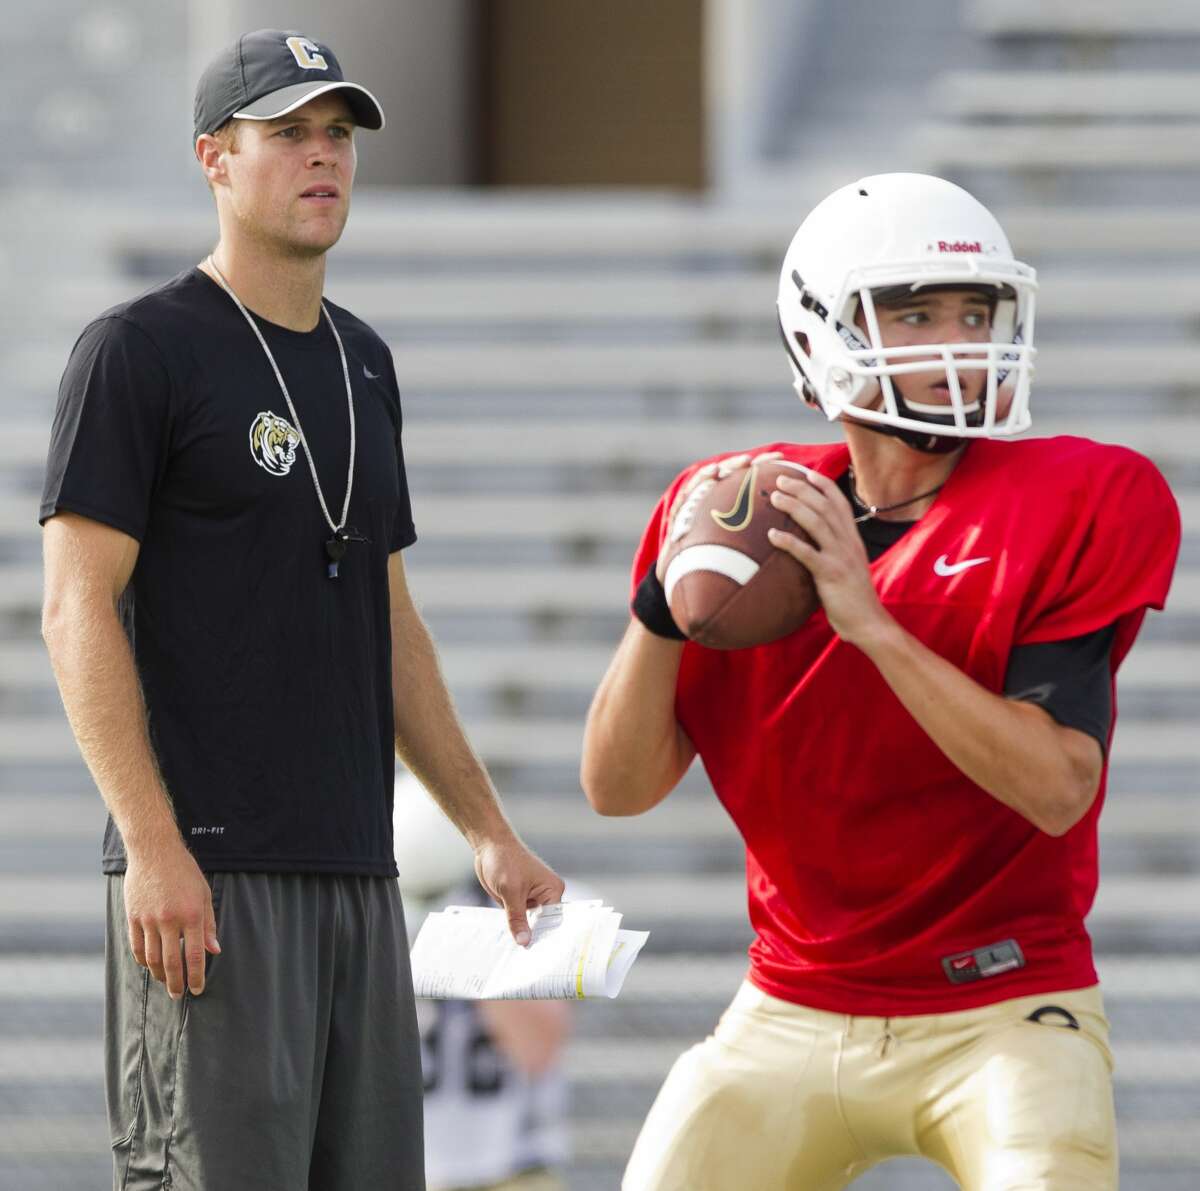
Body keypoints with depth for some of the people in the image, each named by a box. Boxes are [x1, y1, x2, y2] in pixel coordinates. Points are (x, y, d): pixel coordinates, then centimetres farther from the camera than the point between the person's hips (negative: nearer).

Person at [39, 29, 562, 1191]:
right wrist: (153, 845, -19)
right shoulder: (141, 351, -5)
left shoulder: (361, 363, 17)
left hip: (354, 872, 8)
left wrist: (486, 829, 19)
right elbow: (77, 609, -11)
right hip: (207, 872, -8)